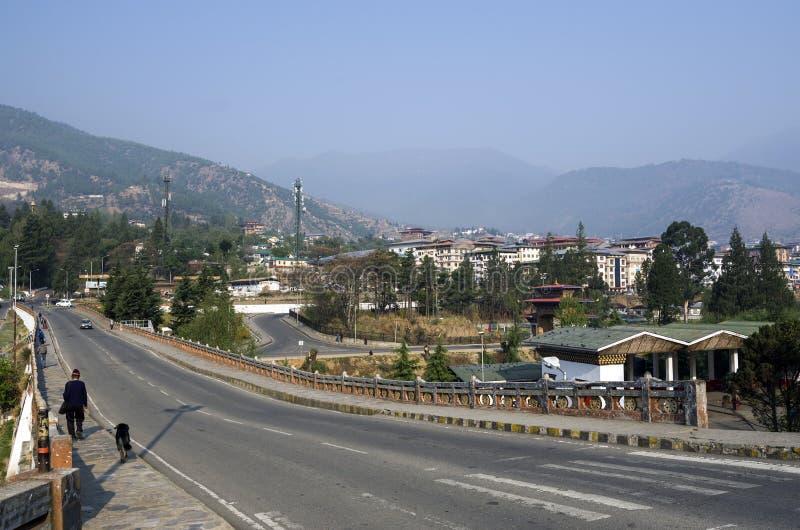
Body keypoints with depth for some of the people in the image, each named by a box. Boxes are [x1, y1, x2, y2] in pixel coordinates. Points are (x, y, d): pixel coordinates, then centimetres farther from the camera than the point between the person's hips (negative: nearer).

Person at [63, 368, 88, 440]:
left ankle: (72, 434, 9)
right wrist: (85, 404, 11)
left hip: (70, 405, -1)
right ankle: (79, 431, -2)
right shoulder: (82, 384, -5)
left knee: (70, 420, 10)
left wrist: (65, 402, 9)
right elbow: (84, 395, -1)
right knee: (79, 419, 16)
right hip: (79, 405, 1)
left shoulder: (68, 383, -9)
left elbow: (66, 394, -9)